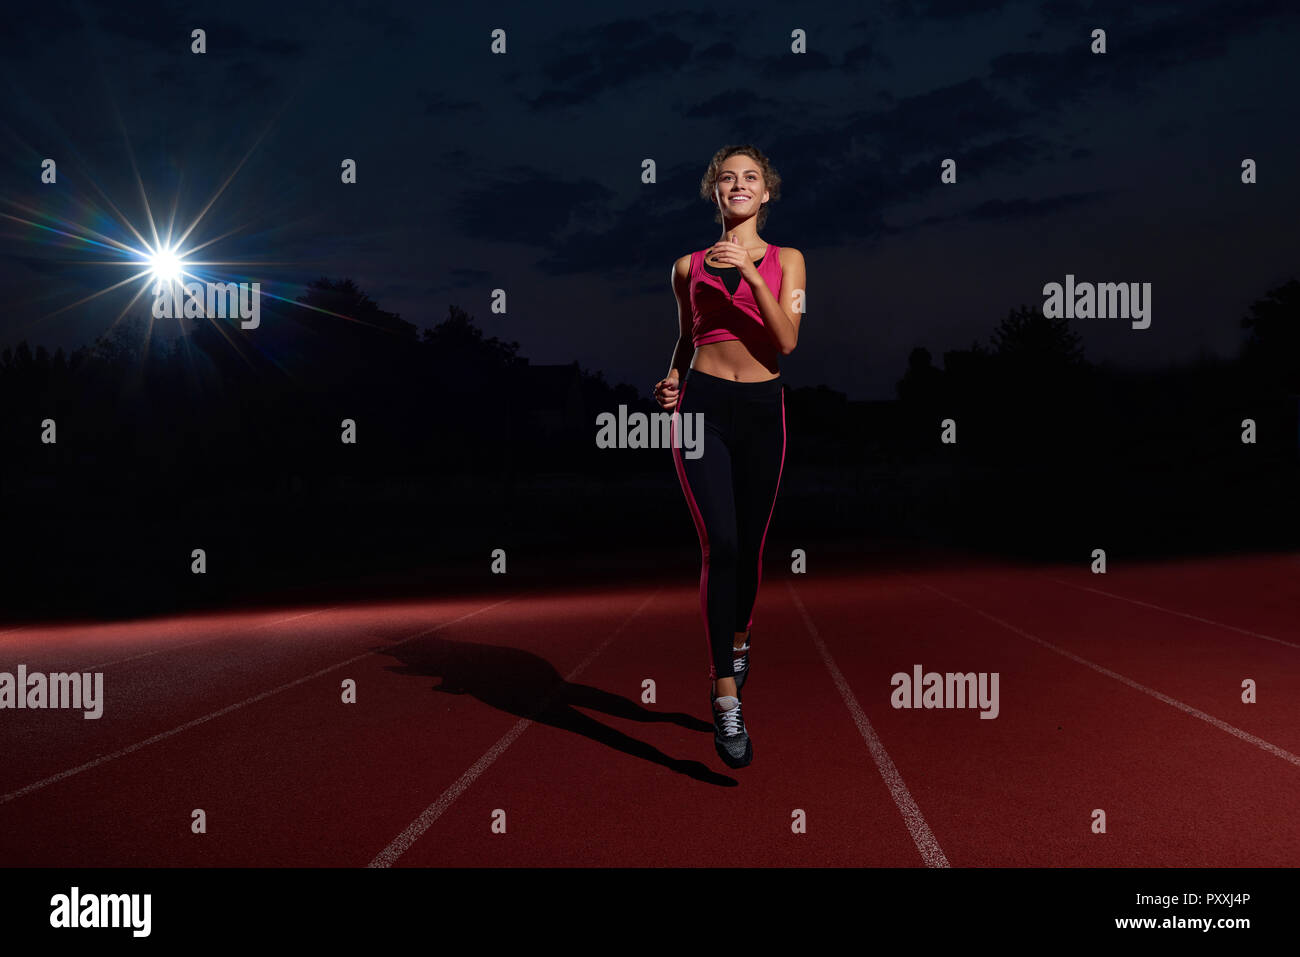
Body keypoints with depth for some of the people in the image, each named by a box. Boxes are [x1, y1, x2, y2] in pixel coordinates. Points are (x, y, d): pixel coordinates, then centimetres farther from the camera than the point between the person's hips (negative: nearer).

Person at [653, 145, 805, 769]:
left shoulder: (786, 260, 8)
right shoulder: (689, 266, 11)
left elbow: (787, 341, -6)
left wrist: (751, 273, -16)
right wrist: (672, 379, 1)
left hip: (762, 411, 1)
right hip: (702, 407, -1)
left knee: (749, 547, 9)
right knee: (720, 544, -16)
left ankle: (737, 642, 40)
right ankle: (725, 699, -11)